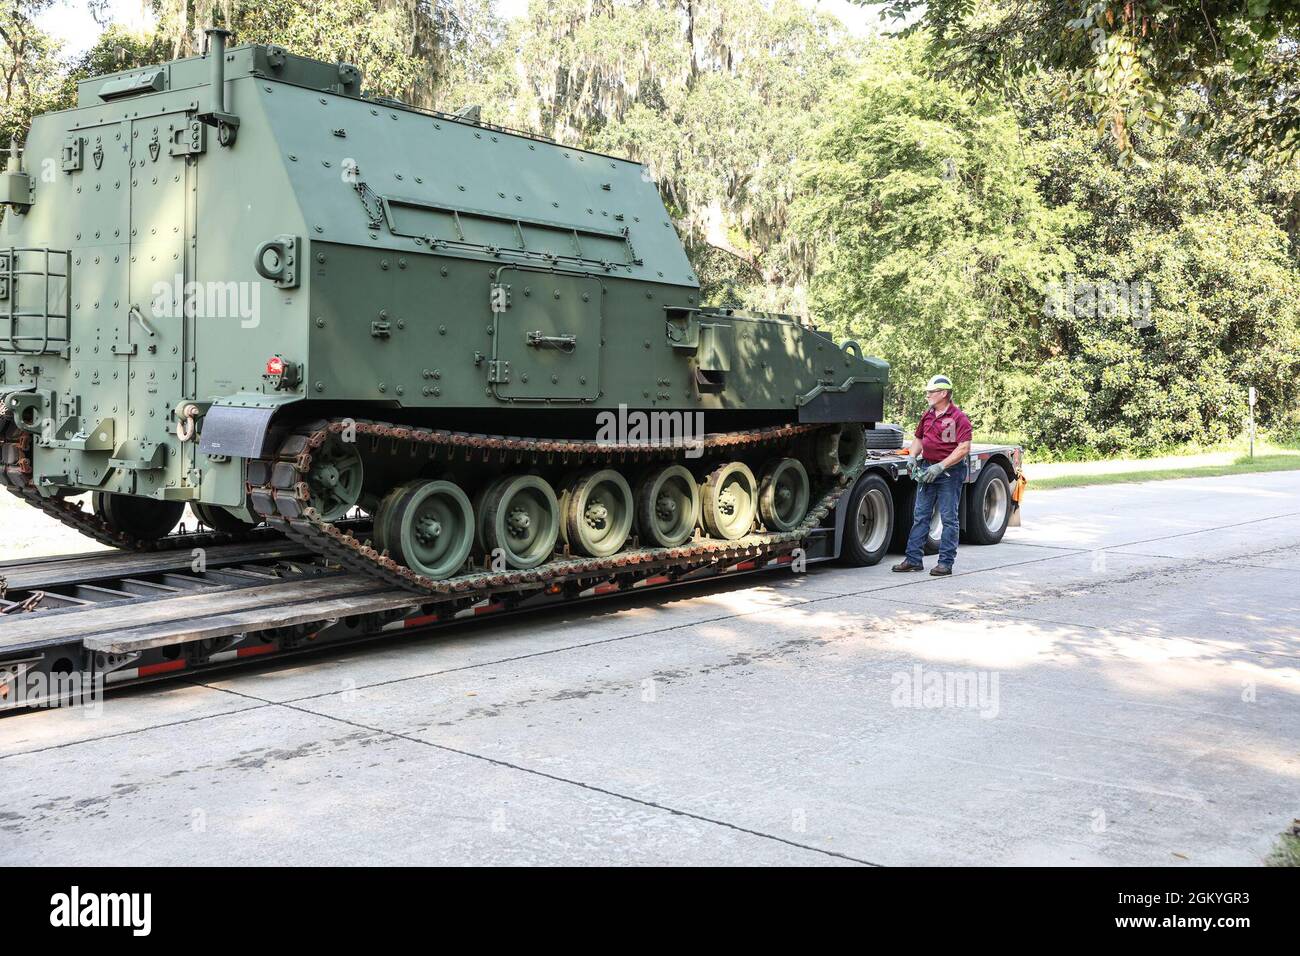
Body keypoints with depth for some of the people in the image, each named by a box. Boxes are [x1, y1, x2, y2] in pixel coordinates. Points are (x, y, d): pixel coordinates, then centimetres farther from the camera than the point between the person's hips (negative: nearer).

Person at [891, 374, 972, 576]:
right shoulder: (927, 415, 12)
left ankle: (946, 562, 4)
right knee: (920, 516, 7)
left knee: (948, 518, -1)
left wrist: (940, 466, -22)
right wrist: (912, 457, 6)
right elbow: (918, 438, 25)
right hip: (927, 469, 7)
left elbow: (964, 448, -18)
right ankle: (913, 559, 12)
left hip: (950, 471, -7)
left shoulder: (959, 418, -11)